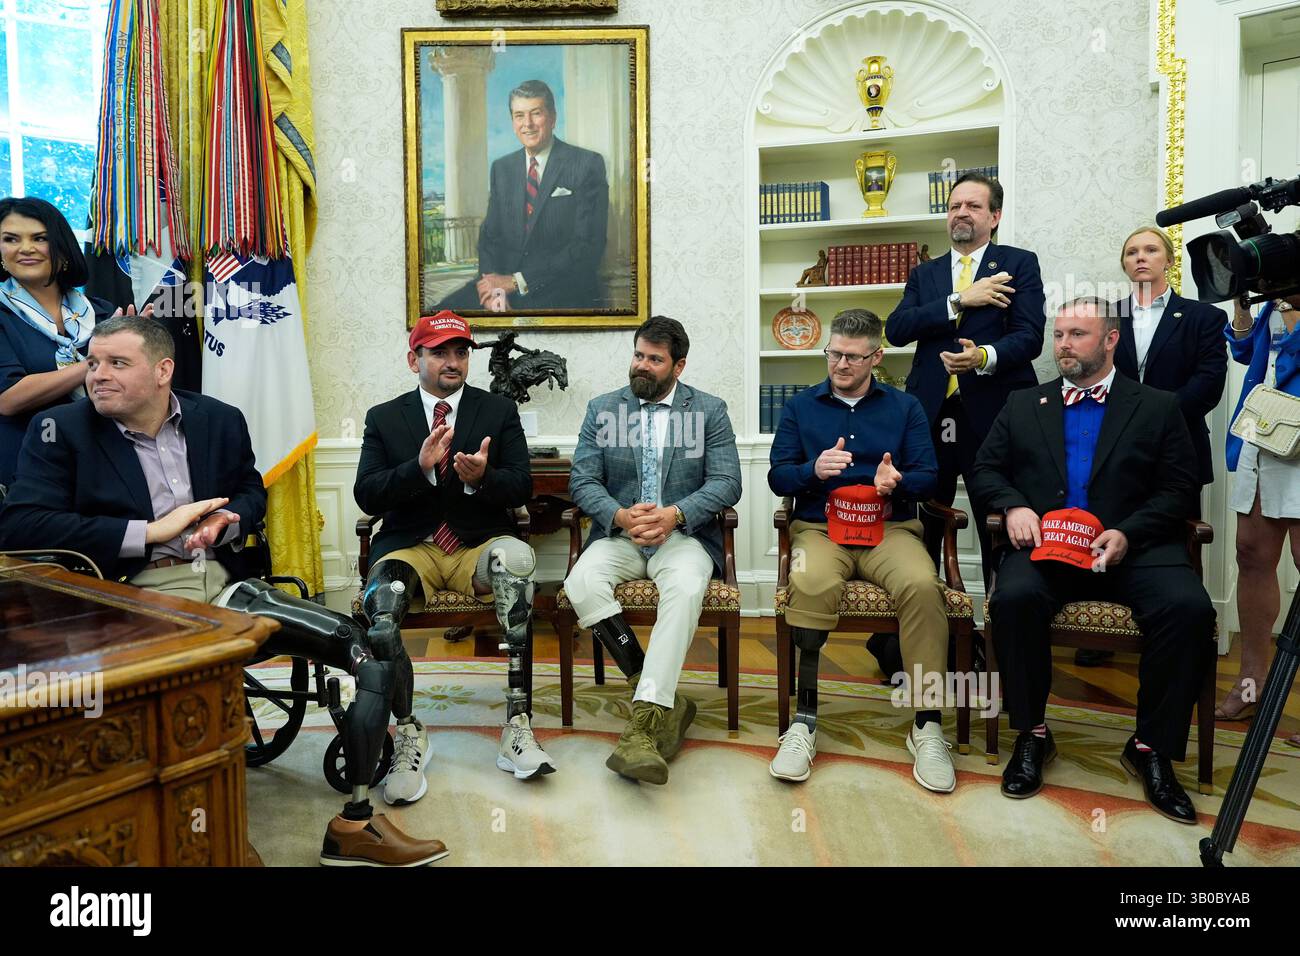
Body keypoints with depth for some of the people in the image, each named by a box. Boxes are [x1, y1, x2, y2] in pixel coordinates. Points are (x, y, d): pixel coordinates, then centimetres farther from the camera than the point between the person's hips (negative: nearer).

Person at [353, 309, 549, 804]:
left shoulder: (499, 411, 10)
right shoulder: (383, 418, 11)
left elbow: (521, 486, 2)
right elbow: (366, 495, -1)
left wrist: (482, 478, -21)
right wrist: (420, 467, -18)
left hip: (479, 546, 0)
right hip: (411, 548, 1)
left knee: (516, 560, -36)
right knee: (377, 608, -32)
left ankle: (516, 725, -31)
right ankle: (408, 733, -9)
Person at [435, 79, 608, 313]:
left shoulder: (587, 164, -2)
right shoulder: (501, 168, 16)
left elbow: (588, 245, -10)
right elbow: (489, 235, 12)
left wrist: (516, 281, -14)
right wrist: (495, 286, -11)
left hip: (563, 293, -4)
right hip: (504, 281, 5)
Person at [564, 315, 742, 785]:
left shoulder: (710, 410, 8)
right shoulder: (602, 409, 11)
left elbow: (727, 482, -2)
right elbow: (582, 481, 4)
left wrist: (675, 514, -19)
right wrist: (621, 516, -17)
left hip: (684, 534, -2)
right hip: (618, 533, 2)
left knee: (687, 587, -36)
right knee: (581, 584, -30)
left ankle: (643, 721, -37)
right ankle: (666, 703, -22)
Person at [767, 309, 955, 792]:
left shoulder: (905, 407, 16)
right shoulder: (801, 406, 15)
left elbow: (928, 475, 7)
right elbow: (777, 475, 8)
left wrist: (898, 482, -16)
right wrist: (814, 470, -14)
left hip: (891, 528, 1)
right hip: (820, 527, 0)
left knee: (922, 585, -33)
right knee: (809, 584, -36)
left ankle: (926, 726, -22)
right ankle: (804, 720, -26)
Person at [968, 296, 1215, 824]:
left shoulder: (1158, 406, 13)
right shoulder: (1023, 404, 18)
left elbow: (1178, 491, 6)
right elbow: (984, 470, 14)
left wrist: (1128, 533, -11)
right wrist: (1014, 506, -7)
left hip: (1132, 545, 0)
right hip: (1045, 542, 1)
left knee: (1189, 607, -29)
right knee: (1015, 598, -32)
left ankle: (1151, 747, -10)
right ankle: (1032, 732, -10)